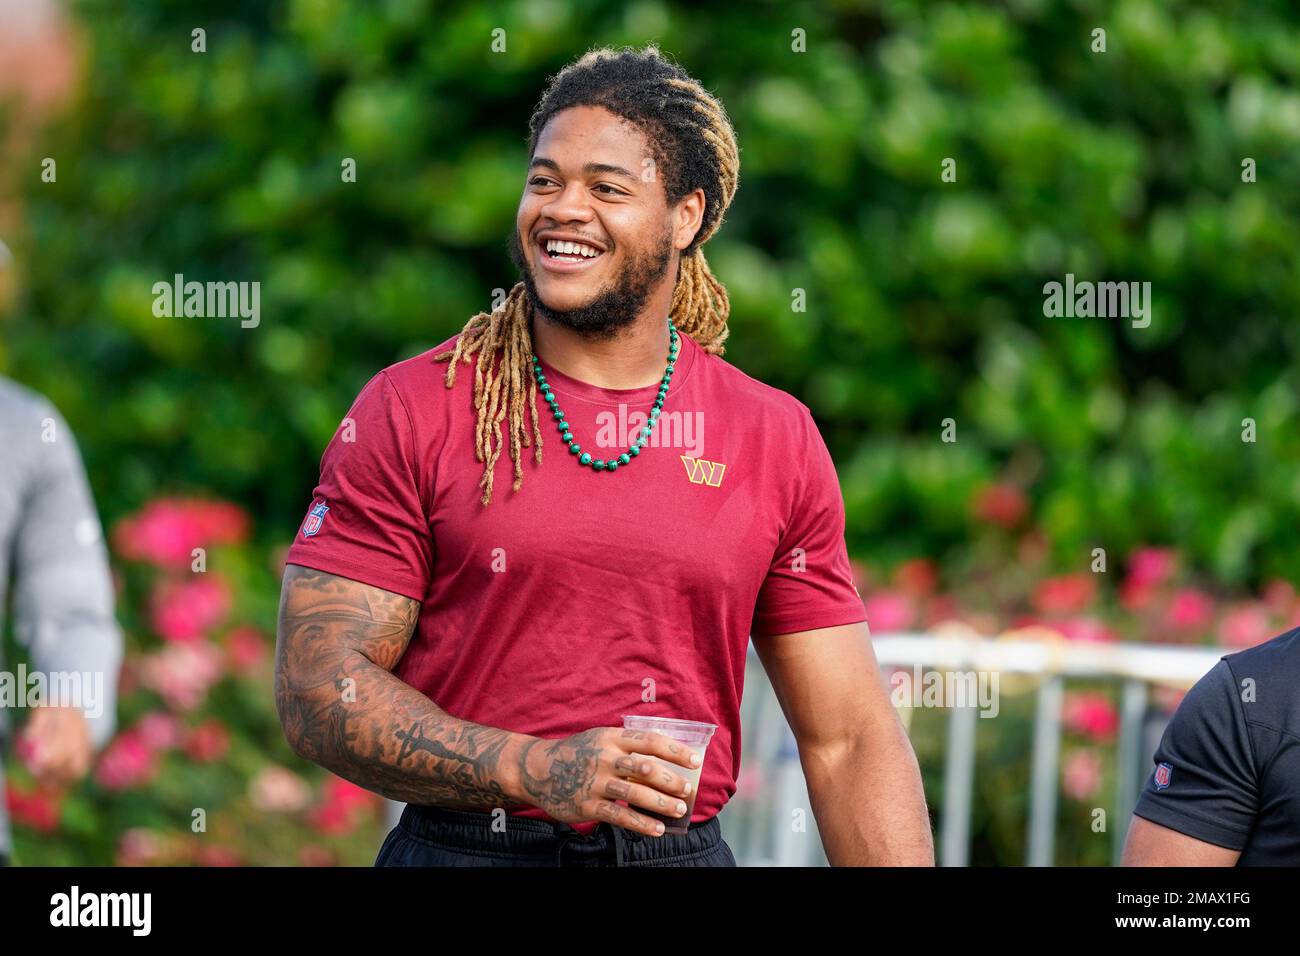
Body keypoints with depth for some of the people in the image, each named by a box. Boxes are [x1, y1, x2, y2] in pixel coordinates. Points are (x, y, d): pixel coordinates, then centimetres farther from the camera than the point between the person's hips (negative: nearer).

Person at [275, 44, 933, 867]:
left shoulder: (776, 439, 3)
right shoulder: (410, 412, -3)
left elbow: (849, 738, 4)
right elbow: (316, 688, -8)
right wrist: (532, 772, -21)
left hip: (689, 850, 2)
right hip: (462, 847, -2)